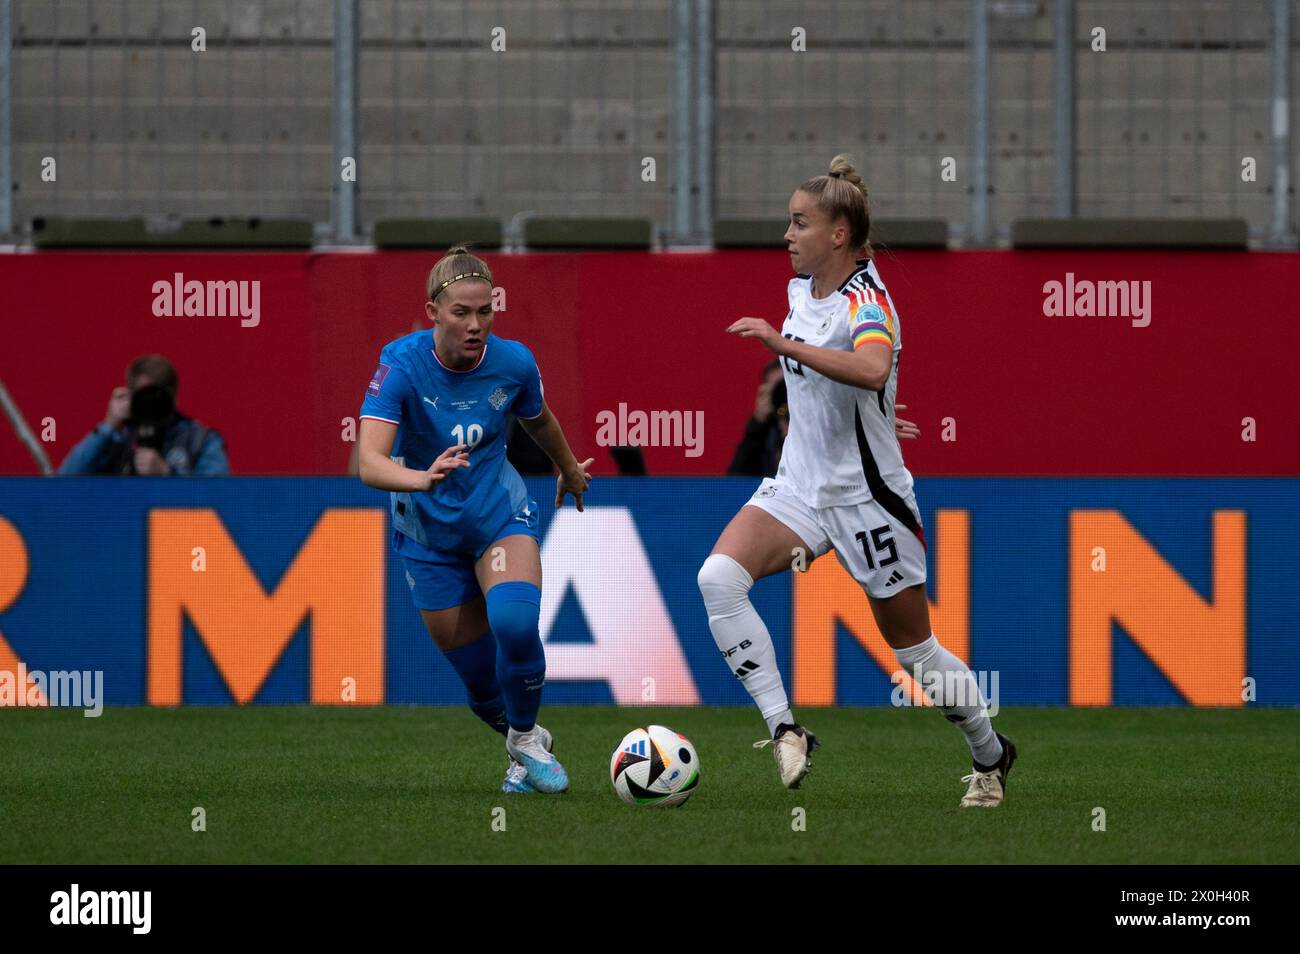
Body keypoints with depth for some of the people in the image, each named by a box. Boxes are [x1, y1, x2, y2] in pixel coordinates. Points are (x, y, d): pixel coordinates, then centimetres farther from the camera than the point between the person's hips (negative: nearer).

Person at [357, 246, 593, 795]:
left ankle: (526, 738, -2)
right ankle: (526, 747, 36)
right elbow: (370, 463, -34)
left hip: (500, 514, 1)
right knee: (481, 682, 2)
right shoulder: (402, 364, -23)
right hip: (430, 534, -1)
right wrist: (424, 478, -53)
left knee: (514, 621, -29)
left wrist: (569, 470, 29)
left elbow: (538, 420, 11)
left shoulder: (513, 363, -14)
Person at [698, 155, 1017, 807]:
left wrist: (783, 343, -45)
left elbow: (872, 369, -44)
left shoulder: (866, 301, -20)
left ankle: (990, 757, 32)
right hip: (799, 484, 7)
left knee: (914, 650, 7)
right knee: (719, 577, -21)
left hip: (866, 495, -7)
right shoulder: (801, 286, 4)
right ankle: (785, 732, -20)